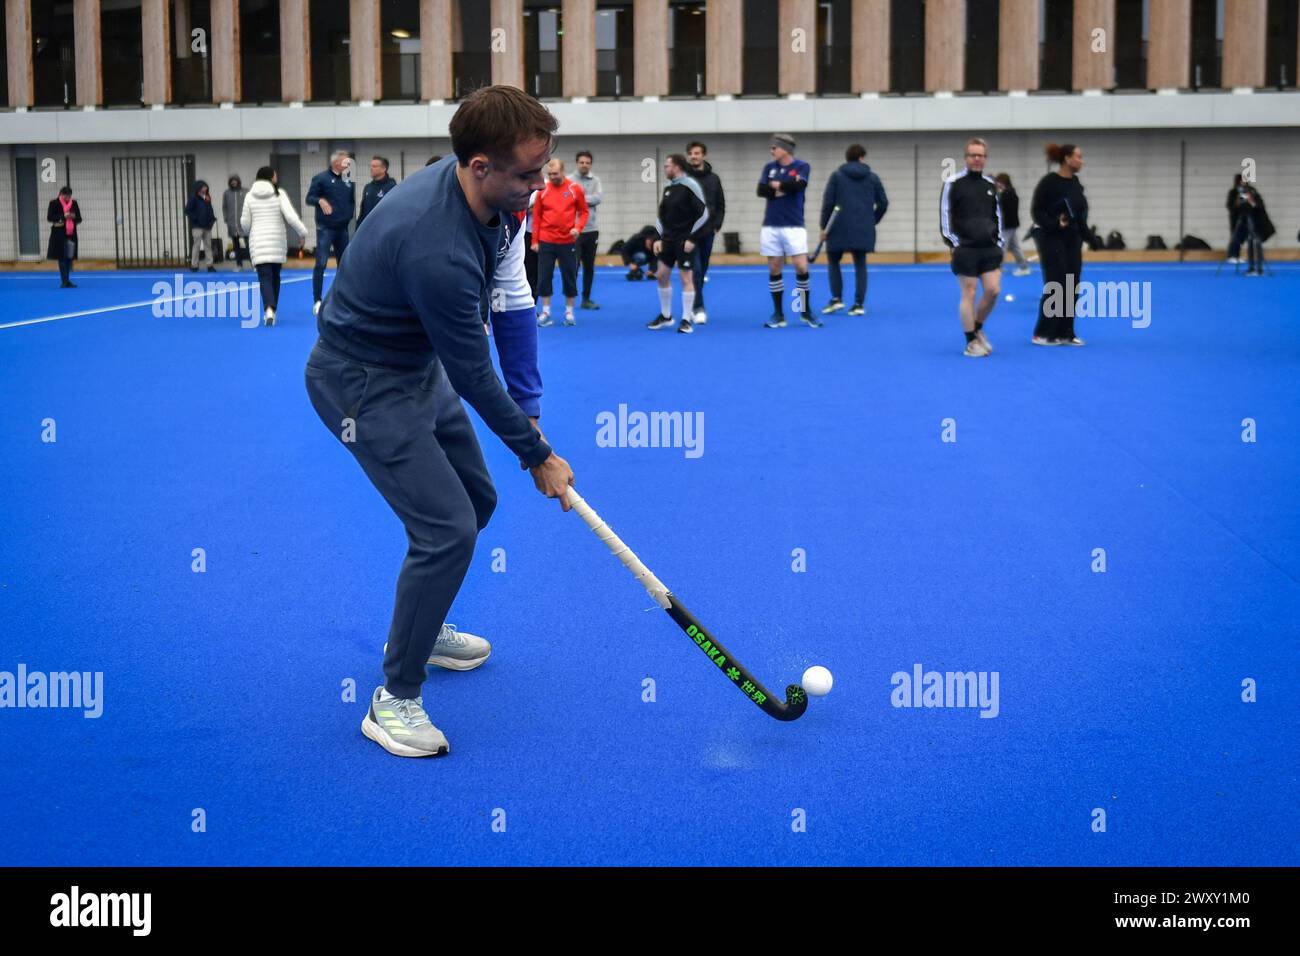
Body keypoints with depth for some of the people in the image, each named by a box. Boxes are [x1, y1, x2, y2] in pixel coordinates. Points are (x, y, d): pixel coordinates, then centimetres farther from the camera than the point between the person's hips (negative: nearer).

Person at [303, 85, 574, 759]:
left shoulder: (486, 193, -9)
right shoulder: (438, 252, -37)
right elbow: (472, 377, -25)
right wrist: (536, 455, -12)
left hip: (420, 364, 10)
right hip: (362, 384, -10)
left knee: (475, 500, 18)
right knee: (447, 529, -15)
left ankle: (420, 629, 40)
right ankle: (394, 698, 0)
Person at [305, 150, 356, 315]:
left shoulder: (347, 179, 8)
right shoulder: (321, 178, -4)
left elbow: (352, 201, 16)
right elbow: (309, 198, -5)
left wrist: (349, 216, 1)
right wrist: (320, 200, -22)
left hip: (342, 228, 5)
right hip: (325, 228, -5)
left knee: (344, 264, 9)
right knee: (321, 264, -10)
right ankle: (317, 301, -8)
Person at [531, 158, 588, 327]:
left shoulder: (575, 189, -2)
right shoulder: (543, 190, 0)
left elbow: (583, 211, 5)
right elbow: (536, 216, 4)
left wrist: (578, 227, -13)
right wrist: (535, 240, 2)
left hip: (568, 241, 0)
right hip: (546, 241, 1)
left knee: (570, 277, 6)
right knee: (544, 277, 2)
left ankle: (569, 312, 17)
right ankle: (546, 312, 11)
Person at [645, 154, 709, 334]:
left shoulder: (690, 186, -13)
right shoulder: (668, 188, 10)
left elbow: (703, 214, -15)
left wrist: (692, 238, -16)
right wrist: (658, 238, 8)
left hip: (685, 241, -7)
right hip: (668, 238, 7)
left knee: (686, 277, -4)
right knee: (662, 275, 8)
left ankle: (687, 320, 3)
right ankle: (665, 316, 21)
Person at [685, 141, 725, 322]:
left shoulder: (713, 179, 8)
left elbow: (720, 205, 11)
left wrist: (717, 225, -1)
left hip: (708, 232, 4)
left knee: (702, 270, 10)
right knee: (694, 270, -11)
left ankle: (692, 306, 22)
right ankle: (699, 308, -12)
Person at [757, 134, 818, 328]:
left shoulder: (802, 166, -1)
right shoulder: (769, 167, 10)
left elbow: (799, 184, -19)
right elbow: (761, 190, -3)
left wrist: (776, 185, -7)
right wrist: (786, 188, -11)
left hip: (794, 226, -3)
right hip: (771, 226, 3)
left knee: (802, 268, -8)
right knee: (774, 270, 4)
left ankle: (806, 312, 7)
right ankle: (778, 314, 11)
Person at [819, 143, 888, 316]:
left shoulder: (837, 175, 3)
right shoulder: (872, 178, 8)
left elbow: (828, 202, -4)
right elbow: (883, 203, 8)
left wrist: (824, 227, 1)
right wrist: (872, 221, 22)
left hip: (840, 228, -2)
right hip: (864, 229, 2)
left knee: (833, 261, 14)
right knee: (860, 265, 7)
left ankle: (836, 298, 3)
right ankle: (858, 304, 0)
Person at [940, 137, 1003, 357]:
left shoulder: (990, 184, 12)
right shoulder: (953, 182, -3)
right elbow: (945, 214, -5)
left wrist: (999, 242, 12)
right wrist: (952, 243, -11)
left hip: (989, 248, 5)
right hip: (965, 248, -5)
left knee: (993, 290, -3)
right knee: (969, 294, -2)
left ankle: (977, 328, 20)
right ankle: (971, 342, 6)